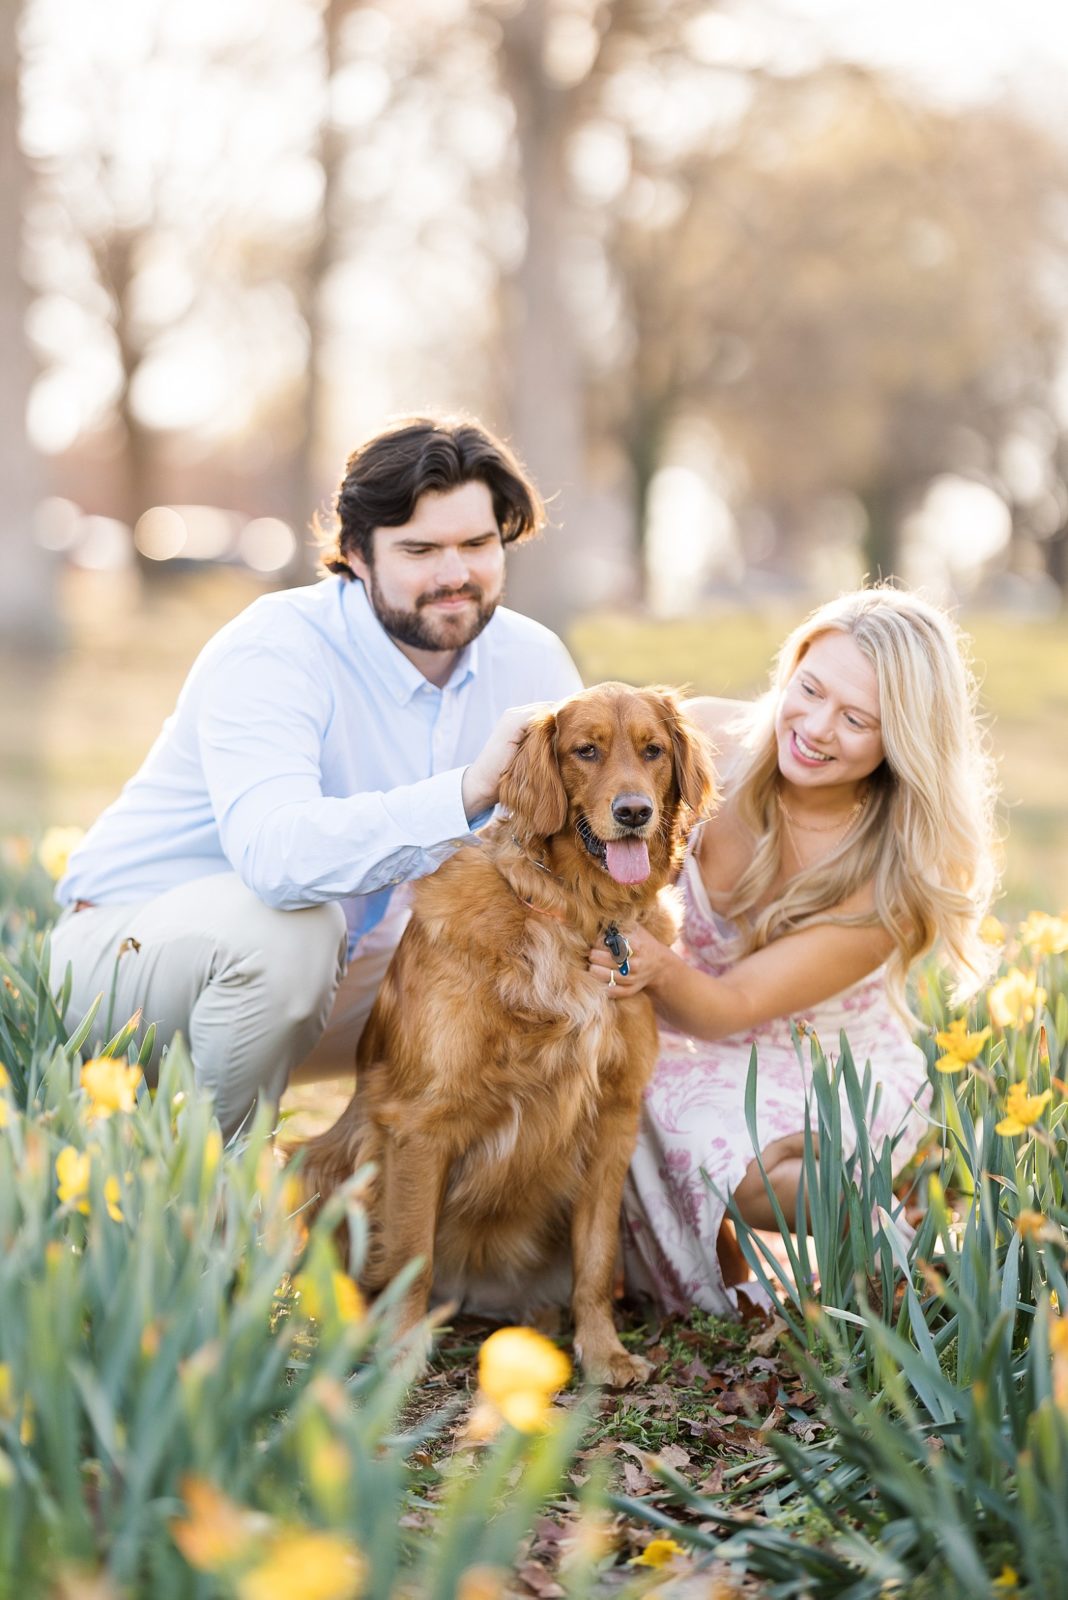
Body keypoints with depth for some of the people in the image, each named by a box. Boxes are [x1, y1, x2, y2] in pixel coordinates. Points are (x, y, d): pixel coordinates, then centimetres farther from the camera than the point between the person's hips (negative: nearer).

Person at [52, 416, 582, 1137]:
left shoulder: (531, 659, -5)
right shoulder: (273, 649, -26)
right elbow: (278, 853, -43)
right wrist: (468, 790, -52)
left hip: (337, 973, 7)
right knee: (288, 924, -38)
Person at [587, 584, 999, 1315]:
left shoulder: (894, 872, -23)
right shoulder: (714, 742, -16)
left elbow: (734, 1005, -25)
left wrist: (661, 972, -47)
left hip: (836, 1083, -4)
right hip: (707, 1062, 4)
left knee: (761, 1174, -36)